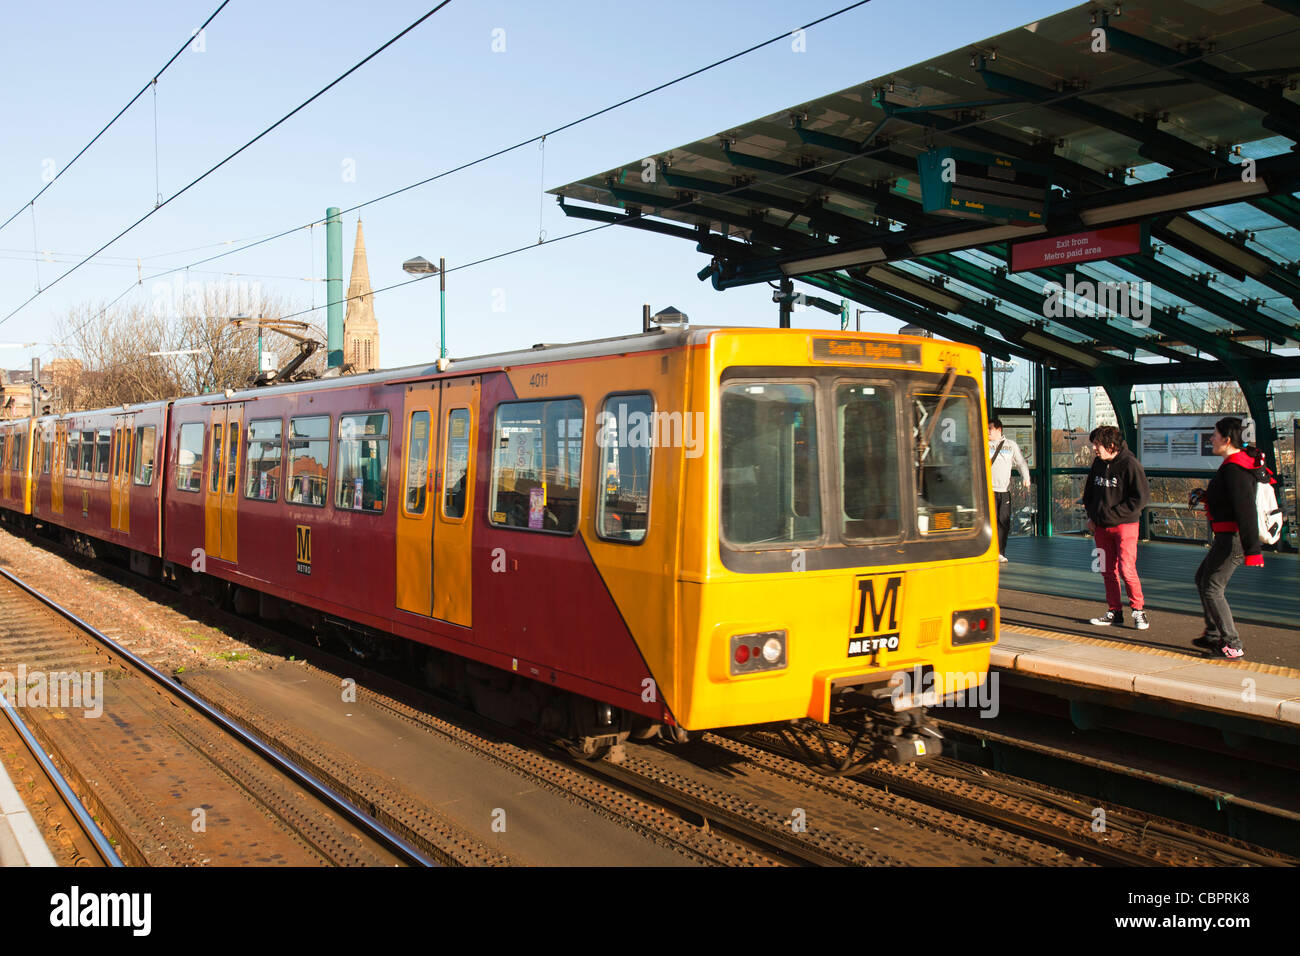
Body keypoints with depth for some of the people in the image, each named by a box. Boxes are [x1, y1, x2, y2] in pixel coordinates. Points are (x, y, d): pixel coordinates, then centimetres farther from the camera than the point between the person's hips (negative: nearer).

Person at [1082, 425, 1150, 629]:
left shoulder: (1129, 464, -12)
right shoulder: (1098, 463, 9)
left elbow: (1141, 497, -13)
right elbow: (1089, 491, 22)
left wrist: (1113, 513, -15)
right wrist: (1091, 515, 9)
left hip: (1125, 524, -6)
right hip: (1101, 527, 6)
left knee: (1126, 569, -12)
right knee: (1108, 571, 9)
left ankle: (1139, 610, 3)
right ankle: (1114, 612, 17)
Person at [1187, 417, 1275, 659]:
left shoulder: (1234, 468, -21)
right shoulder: (1240, 462, 12)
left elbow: (1246, 510, -27)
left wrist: (1252, 549, -31)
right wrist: (1204, 495, 17)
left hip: (1232, 538, -11)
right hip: (1228, 537, 11)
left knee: (1211, 588, -3)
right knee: (1202, 578, 20)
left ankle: (1232, 646, 1)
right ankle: (1214, 635, 28)